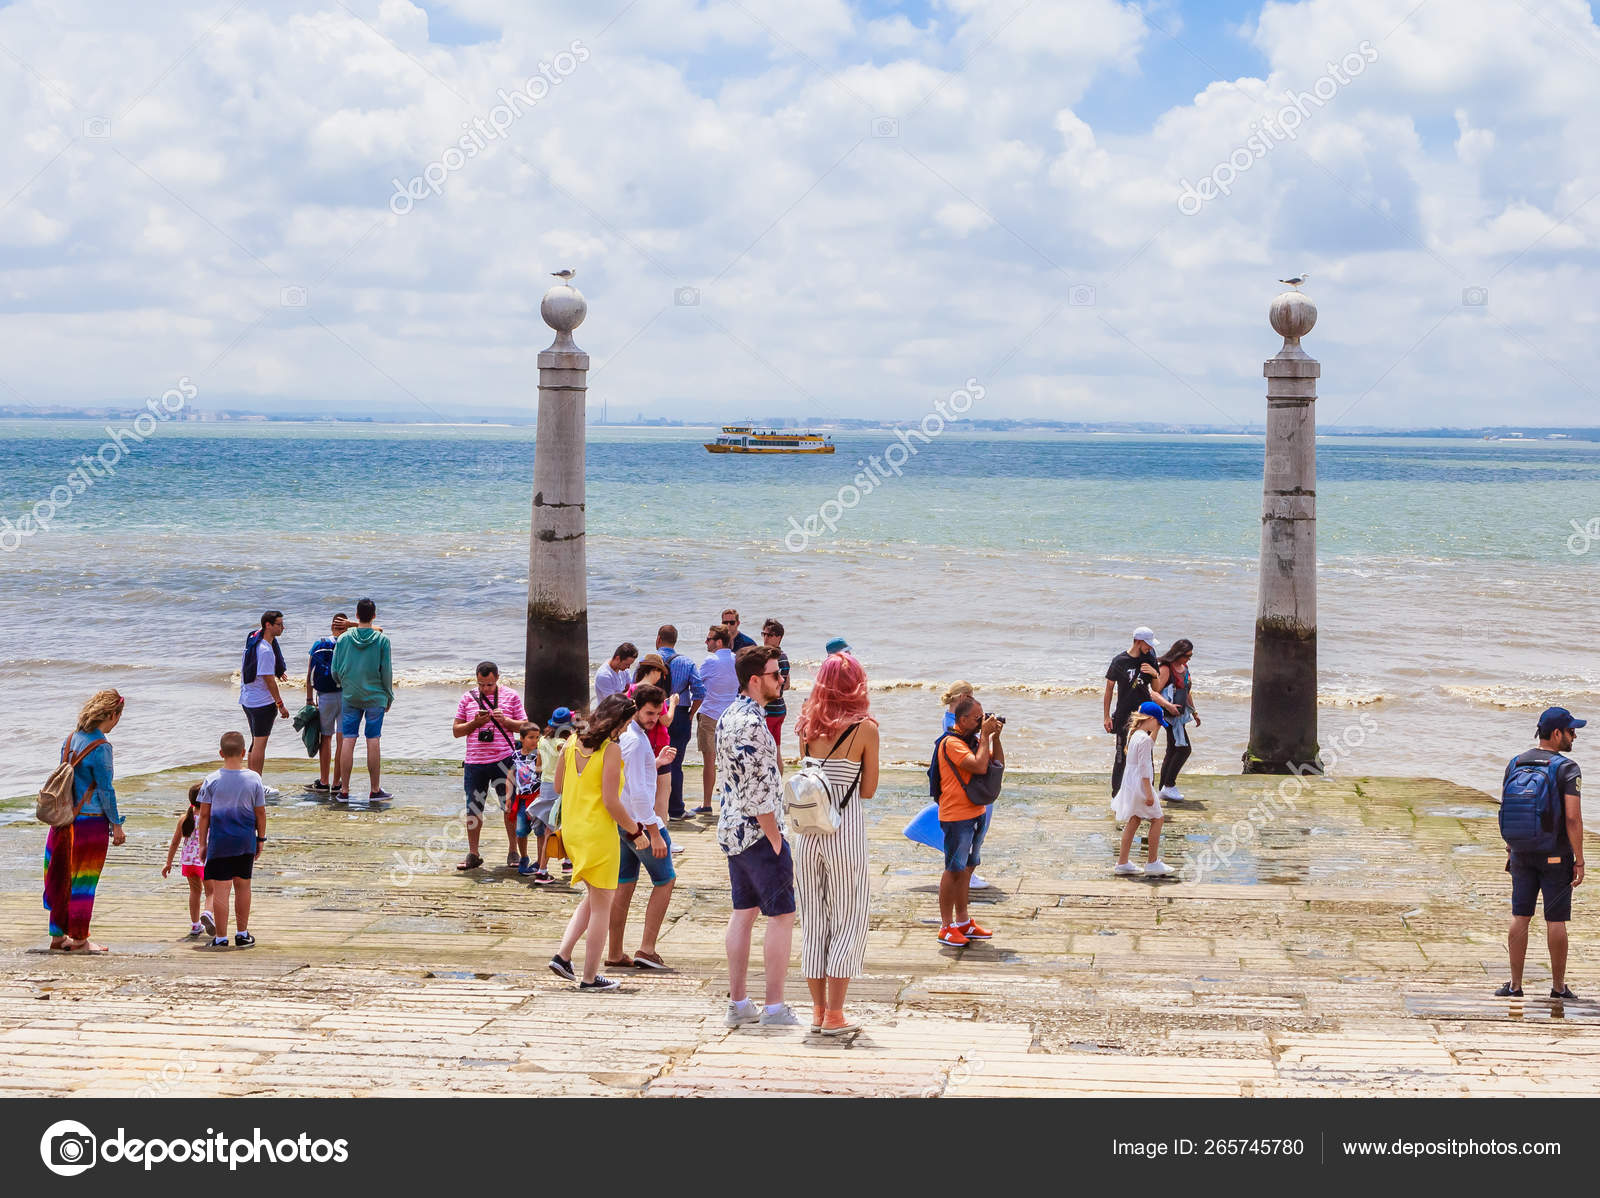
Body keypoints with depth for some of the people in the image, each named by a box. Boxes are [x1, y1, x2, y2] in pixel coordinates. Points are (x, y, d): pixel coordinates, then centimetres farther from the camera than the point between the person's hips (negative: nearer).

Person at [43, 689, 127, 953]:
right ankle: (79, 939, 9)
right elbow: (105, 790, -14)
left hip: (65, 819, 7)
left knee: (63, 877, 14)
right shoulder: (100, 747, -17)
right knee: (84, 881, 2)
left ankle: (58, 935, 21)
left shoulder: (71, 739, 7)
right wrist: (116, 824, -6)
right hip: (91, 821, -7)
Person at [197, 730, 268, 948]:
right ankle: (242, 934, 22)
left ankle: (220, 937, 3)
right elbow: (260, 813, 2)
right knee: (242, 886, 14)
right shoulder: (254, 779, -4)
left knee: (220, 889, 1)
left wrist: (202, 843, 5)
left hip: (219, 841, -2)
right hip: (246, 841, 2)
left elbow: (204, 814, -2)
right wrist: (261, 839, 14)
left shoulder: (212, 780, -6)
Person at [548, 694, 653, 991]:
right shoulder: (611, 749, -16)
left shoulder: (573, 742, 4)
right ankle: (590, 977, 9)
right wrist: (636, 831, -6)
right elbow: (611, 802, -18)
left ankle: (563, 955, 12)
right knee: (601, 905, 5)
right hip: (599, 833, -7)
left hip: (571, 830, 7)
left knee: (595, 897, 23)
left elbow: (558, 786, 13)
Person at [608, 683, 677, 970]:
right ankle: (646, 949, -3)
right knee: (665, 880, 3)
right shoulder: (635, 740, -20)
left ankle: (615, 954, 16)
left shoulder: (622, 735, 10)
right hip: (639, 819, -9)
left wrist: (656, 763, 14)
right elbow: (638, 791, -24)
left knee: (624, 884, 13)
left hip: (620, 820, 9)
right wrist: (654, 833, -22)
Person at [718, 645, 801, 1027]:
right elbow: (758, 791, -22)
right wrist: (776, 841, -16)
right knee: (782, 913, -3)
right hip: (757, 831, -10)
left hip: (732, 830, 10)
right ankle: (775, 1007, -3)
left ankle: (738, 1003, 15)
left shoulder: (729, 716, 11)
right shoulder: (750, 723, -20)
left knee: (743, 913, 13)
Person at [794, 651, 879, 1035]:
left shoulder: (808, 726, 4)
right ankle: (834, 1016, 3)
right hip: (846, 831, -4)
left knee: (814, 920, 13)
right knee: (848, 921, 4)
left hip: (807, 828, 4)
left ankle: (818, 1010, 18)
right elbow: (868, 789, -1)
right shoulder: (865, 728, -8)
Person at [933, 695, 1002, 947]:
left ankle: (963, 921, 23)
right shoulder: (951, 743, -17)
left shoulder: (974, 739, 10)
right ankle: (946, 927, 1)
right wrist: (985, 735, -18)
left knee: (967, 868, 14)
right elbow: (980, 766, -27)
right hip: (956, 816, -9)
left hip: (976, 812, 9)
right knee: (954, 870, -4)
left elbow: (998, 763, 13)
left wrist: (995, 737, 0)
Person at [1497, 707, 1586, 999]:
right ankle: (1558, 986, 12)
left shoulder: (1515, 764, 2)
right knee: (1555, 920, 4)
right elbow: (1572, 818, -19)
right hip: (1556, 855, -4)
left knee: (1519, 917, 7)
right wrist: (1579, 861, -13)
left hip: (1522, 854, 4)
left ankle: (1515, 984, 8)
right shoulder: (1567, 769, -14)